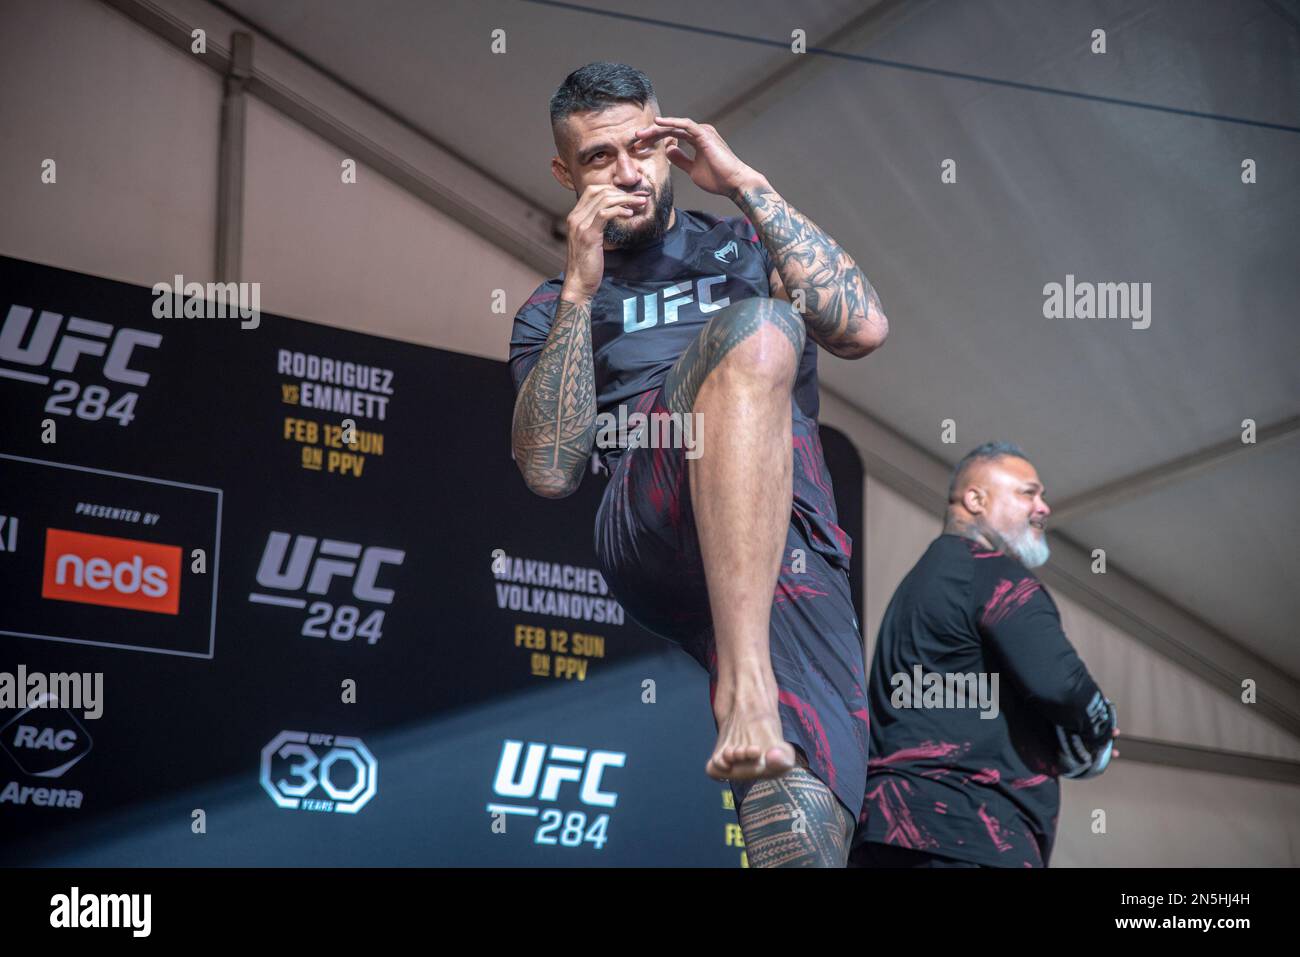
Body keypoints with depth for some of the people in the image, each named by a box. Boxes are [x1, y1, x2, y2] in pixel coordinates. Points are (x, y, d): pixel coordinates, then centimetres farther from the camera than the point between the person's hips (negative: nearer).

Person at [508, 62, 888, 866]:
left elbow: (863, 329, 5)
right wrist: (582, 290, 4)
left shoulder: (745, 249, 28)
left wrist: (746, 184, 7)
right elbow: (550, 471, 7)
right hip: (645, 525, -1)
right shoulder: (552, 309, 26)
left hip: (791, 542, 2)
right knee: (754, 331, -32)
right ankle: (745, 684, -41)